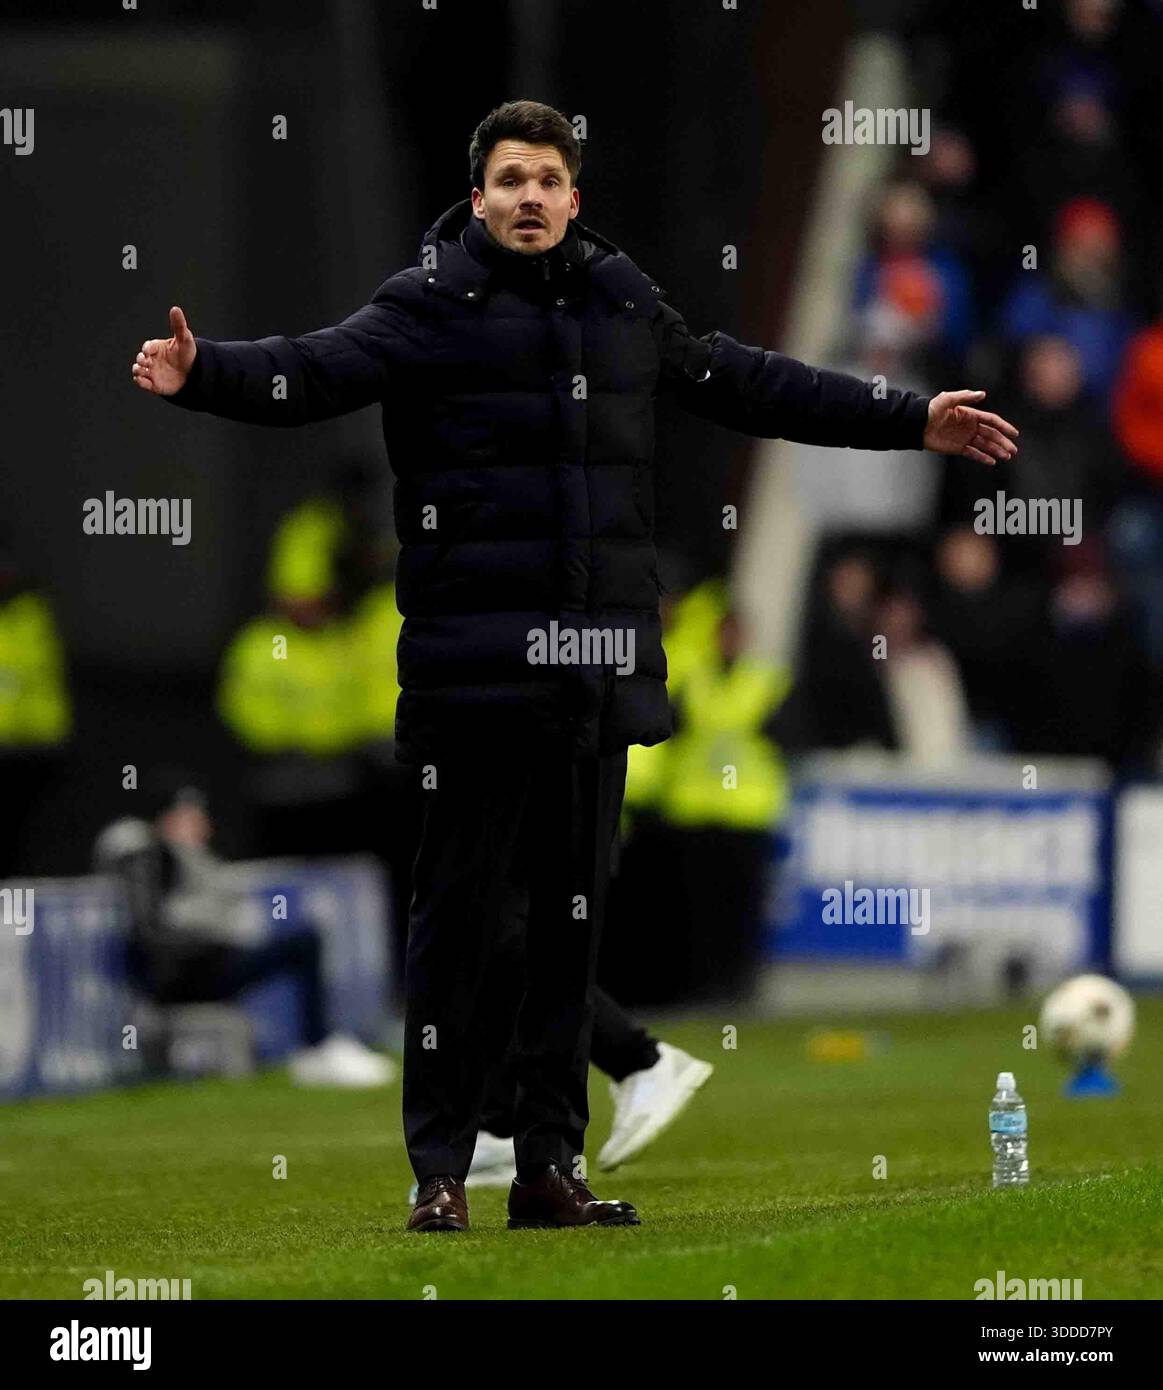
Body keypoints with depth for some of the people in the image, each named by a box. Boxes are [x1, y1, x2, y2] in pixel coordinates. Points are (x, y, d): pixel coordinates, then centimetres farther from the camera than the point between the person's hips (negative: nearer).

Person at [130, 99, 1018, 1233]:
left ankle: (550, 1164, 15)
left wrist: (911, 421, 33)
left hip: (601, 664, 5)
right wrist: (199, 373, -36)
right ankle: (439, 1171, 4)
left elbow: (747, 384, 26)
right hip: (475, 662, -5)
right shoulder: (431, 304, -2)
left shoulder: (623, 305, 13)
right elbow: (316, 372, -16)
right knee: (458, 906, -2)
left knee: (574, 910, 8)